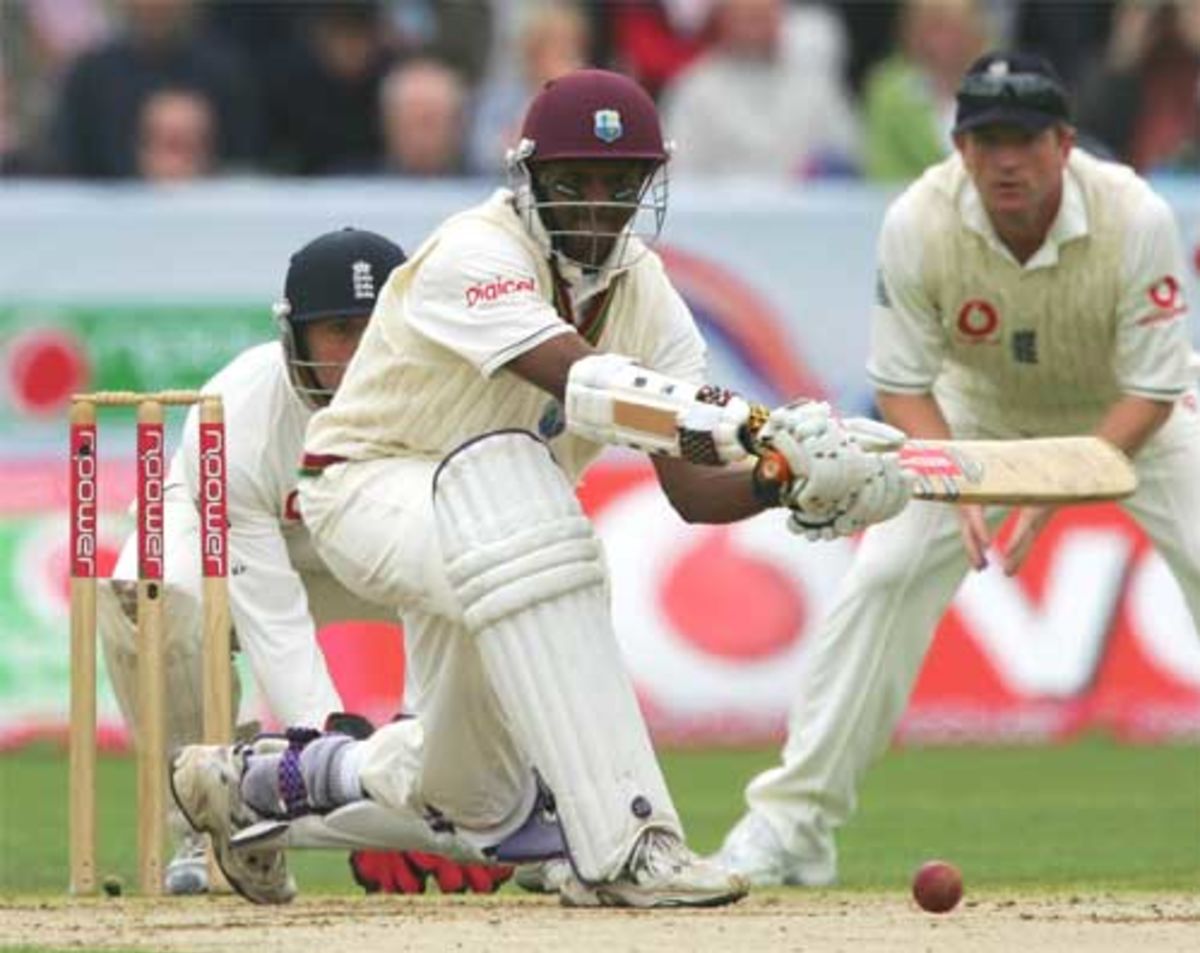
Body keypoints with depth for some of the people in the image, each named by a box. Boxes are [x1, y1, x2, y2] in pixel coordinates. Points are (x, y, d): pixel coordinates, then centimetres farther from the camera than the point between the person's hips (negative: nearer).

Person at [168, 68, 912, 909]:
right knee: (506, 472, -42)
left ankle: (262, 782, 44)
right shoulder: (475, 256, -27)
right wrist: (763, 426, -54)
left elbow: (694, 490, -12)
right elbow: (585, 383, -44)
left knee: (479, 808, 13)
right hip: (369, 486, -8)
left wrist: (790, 484, -34)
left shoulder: (644, 292, -7)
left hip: (483, 530, 8)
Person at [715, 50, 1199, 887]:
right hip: (982, 413, 1)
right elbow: (902, 386, -18)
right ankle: (792, 821, -4)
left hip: (1126, 416, -1)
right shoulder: (920, 224, -29)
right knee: (882, 580, -13)